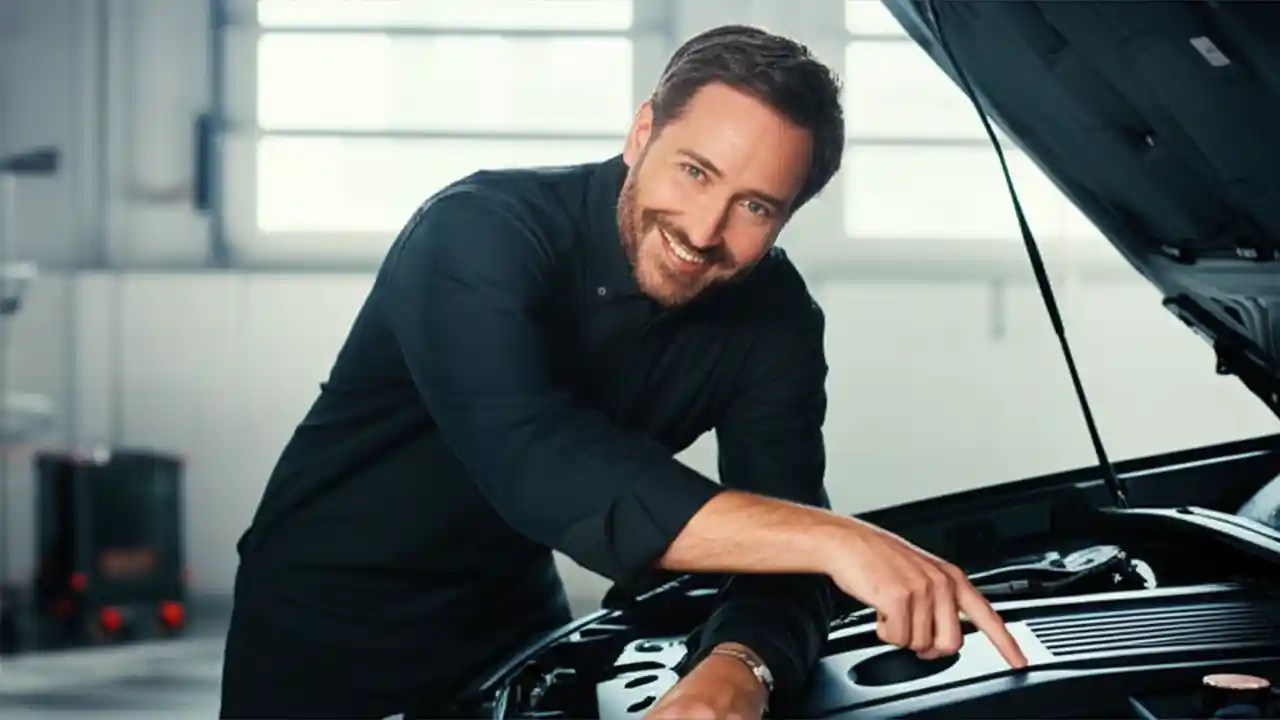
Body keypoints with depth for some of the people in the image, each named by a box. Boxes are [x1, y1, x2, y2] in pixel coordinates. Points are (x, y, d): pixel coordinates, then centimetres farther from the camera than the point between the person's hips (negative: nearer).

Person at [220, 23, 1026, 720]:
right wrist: (836, 540, -48)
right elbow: (538, 468, -43)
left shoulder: (772, 316, -13)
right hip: (326, 627, -4)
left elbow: (778, 547, -19)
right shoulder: (480, 233, -28)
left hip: (515, 622, 4)